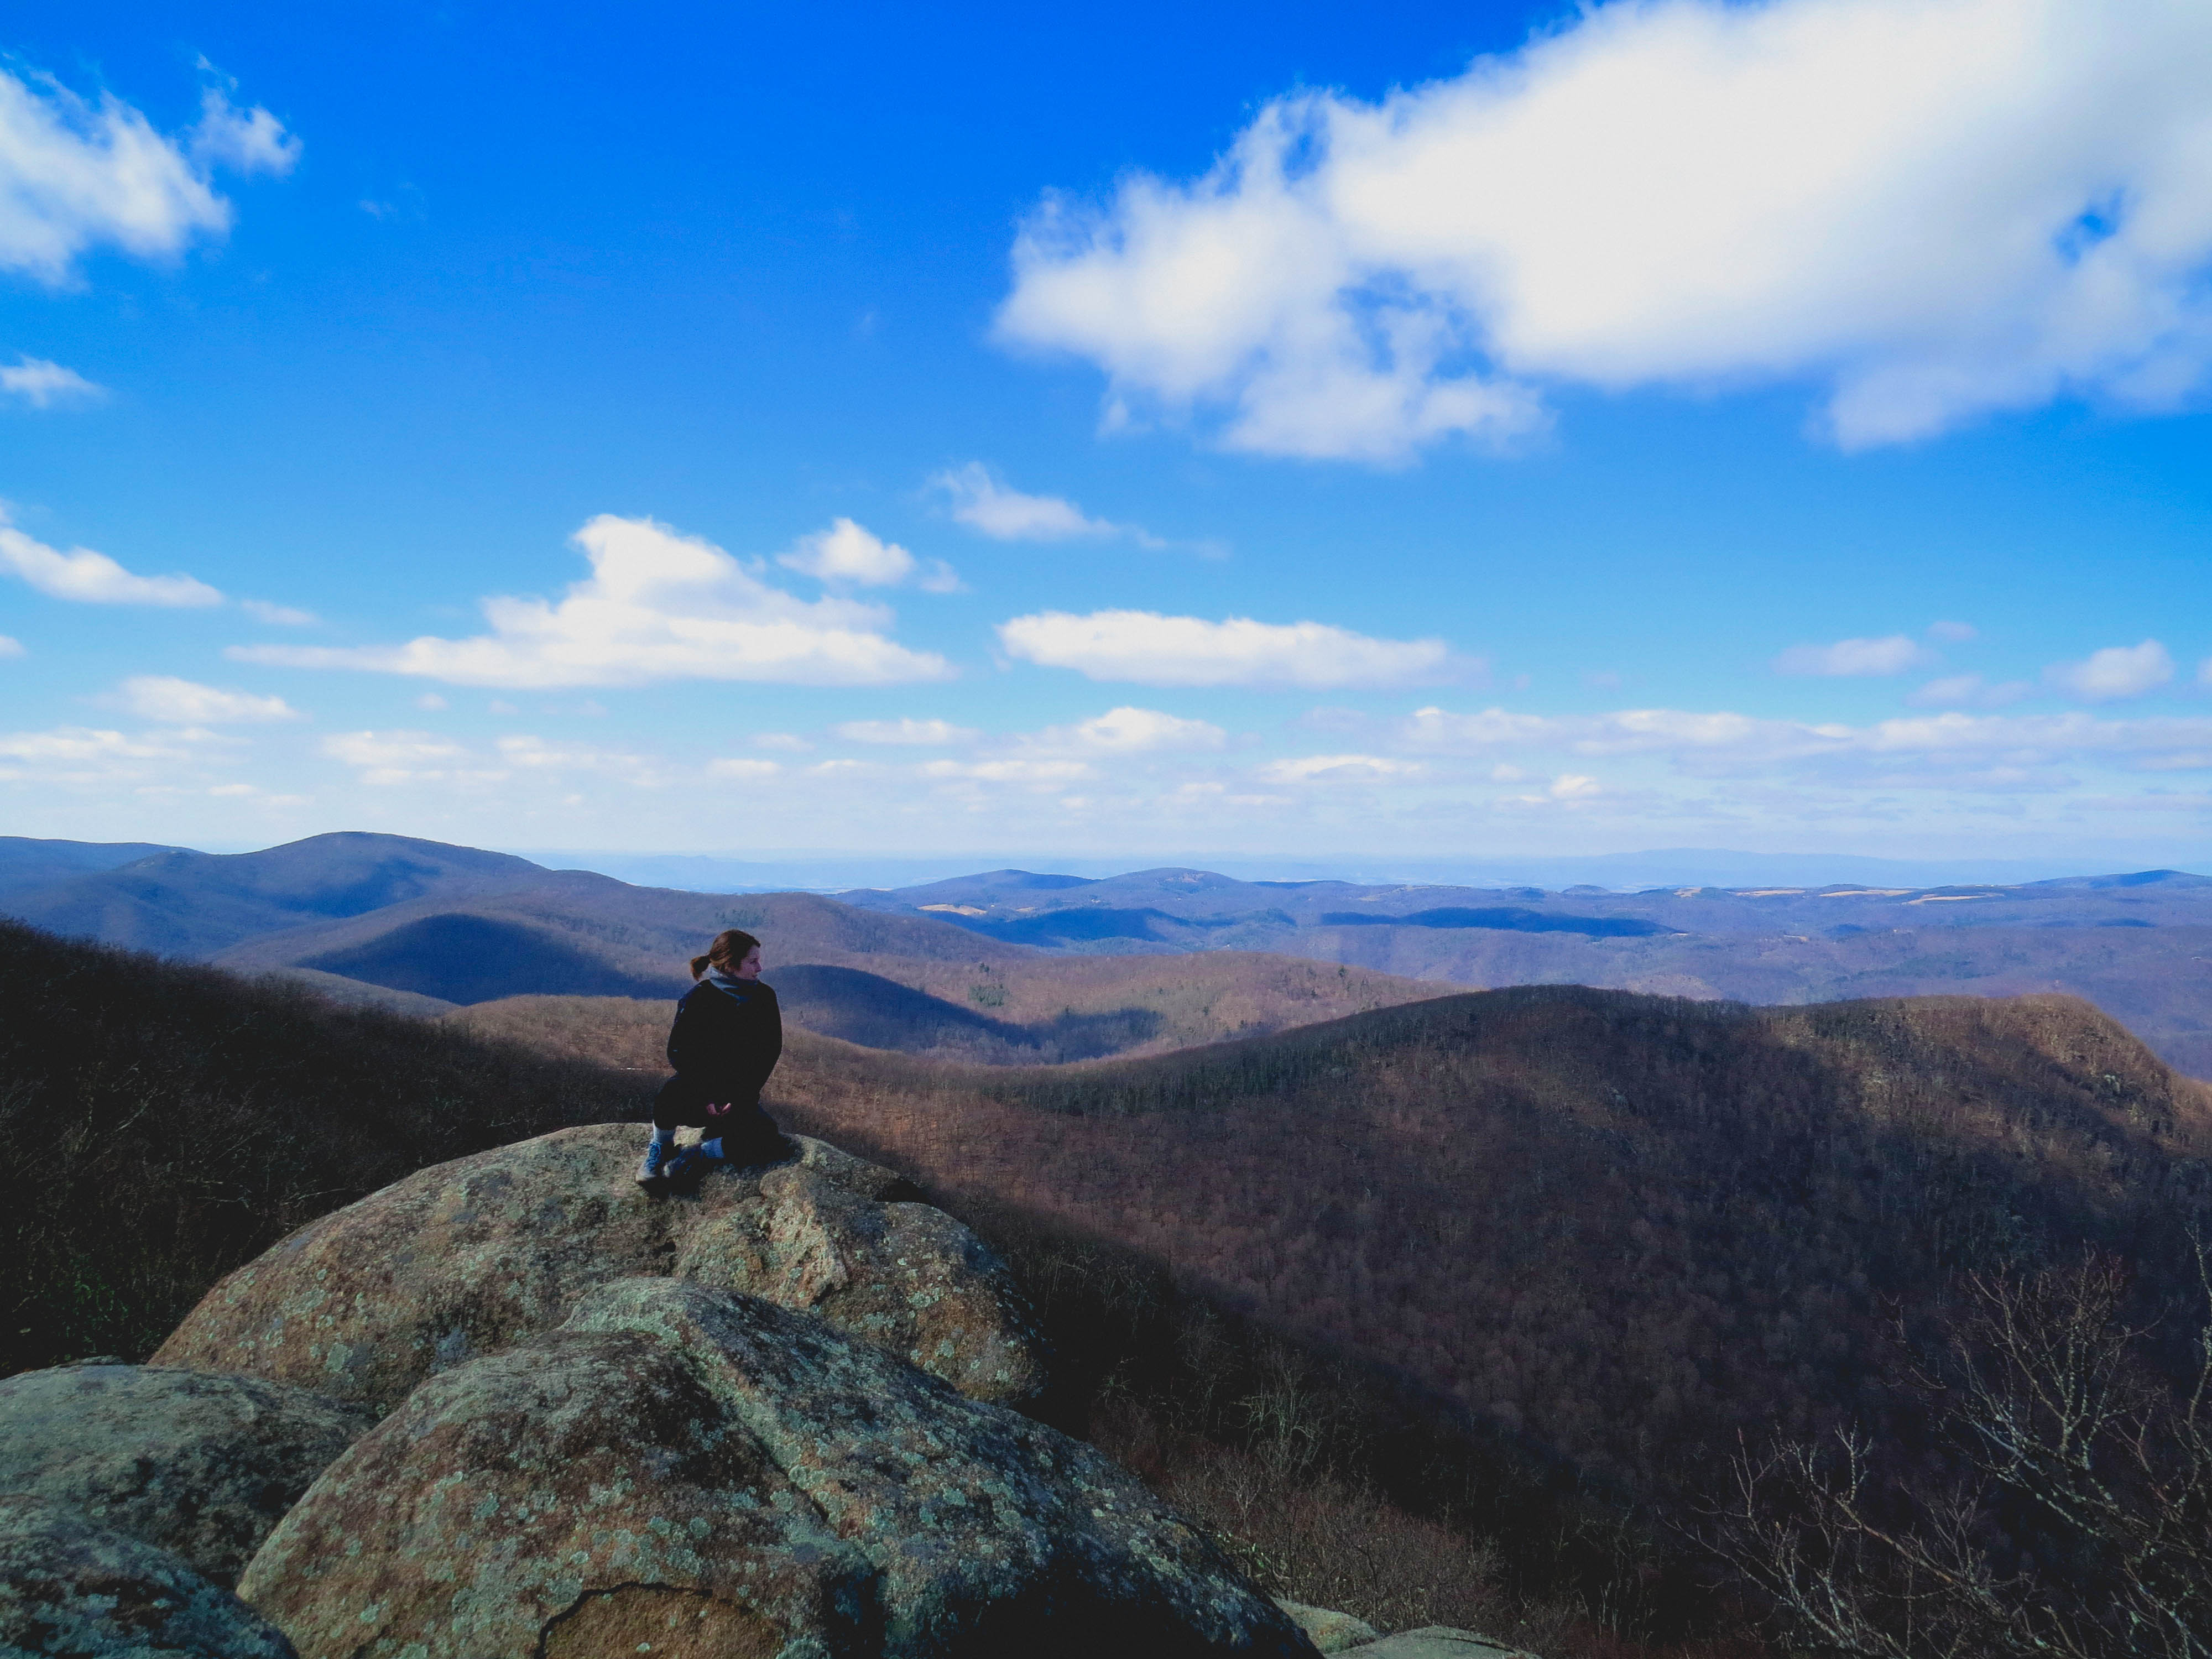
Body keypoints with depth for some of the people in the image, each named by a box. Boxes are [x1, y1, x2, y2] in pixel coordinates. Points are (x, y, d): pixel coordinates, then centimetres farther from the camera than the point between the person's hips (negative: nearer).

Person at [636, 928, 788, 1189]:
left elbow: (771, 1051, 0)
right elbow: (678, 1053, -8)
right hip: (697, 1091, -2)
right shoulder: (697, 999, -8)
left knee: (774, 1145, -23)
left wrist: (740, 1097, -10)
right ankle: (660, 1149, -9)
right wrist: (706, 1097, -19)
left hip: (740, 1097, 3)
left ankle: (702, 1154, -6)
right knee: (672, 1092, -38)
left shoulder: (764, 998, -1)